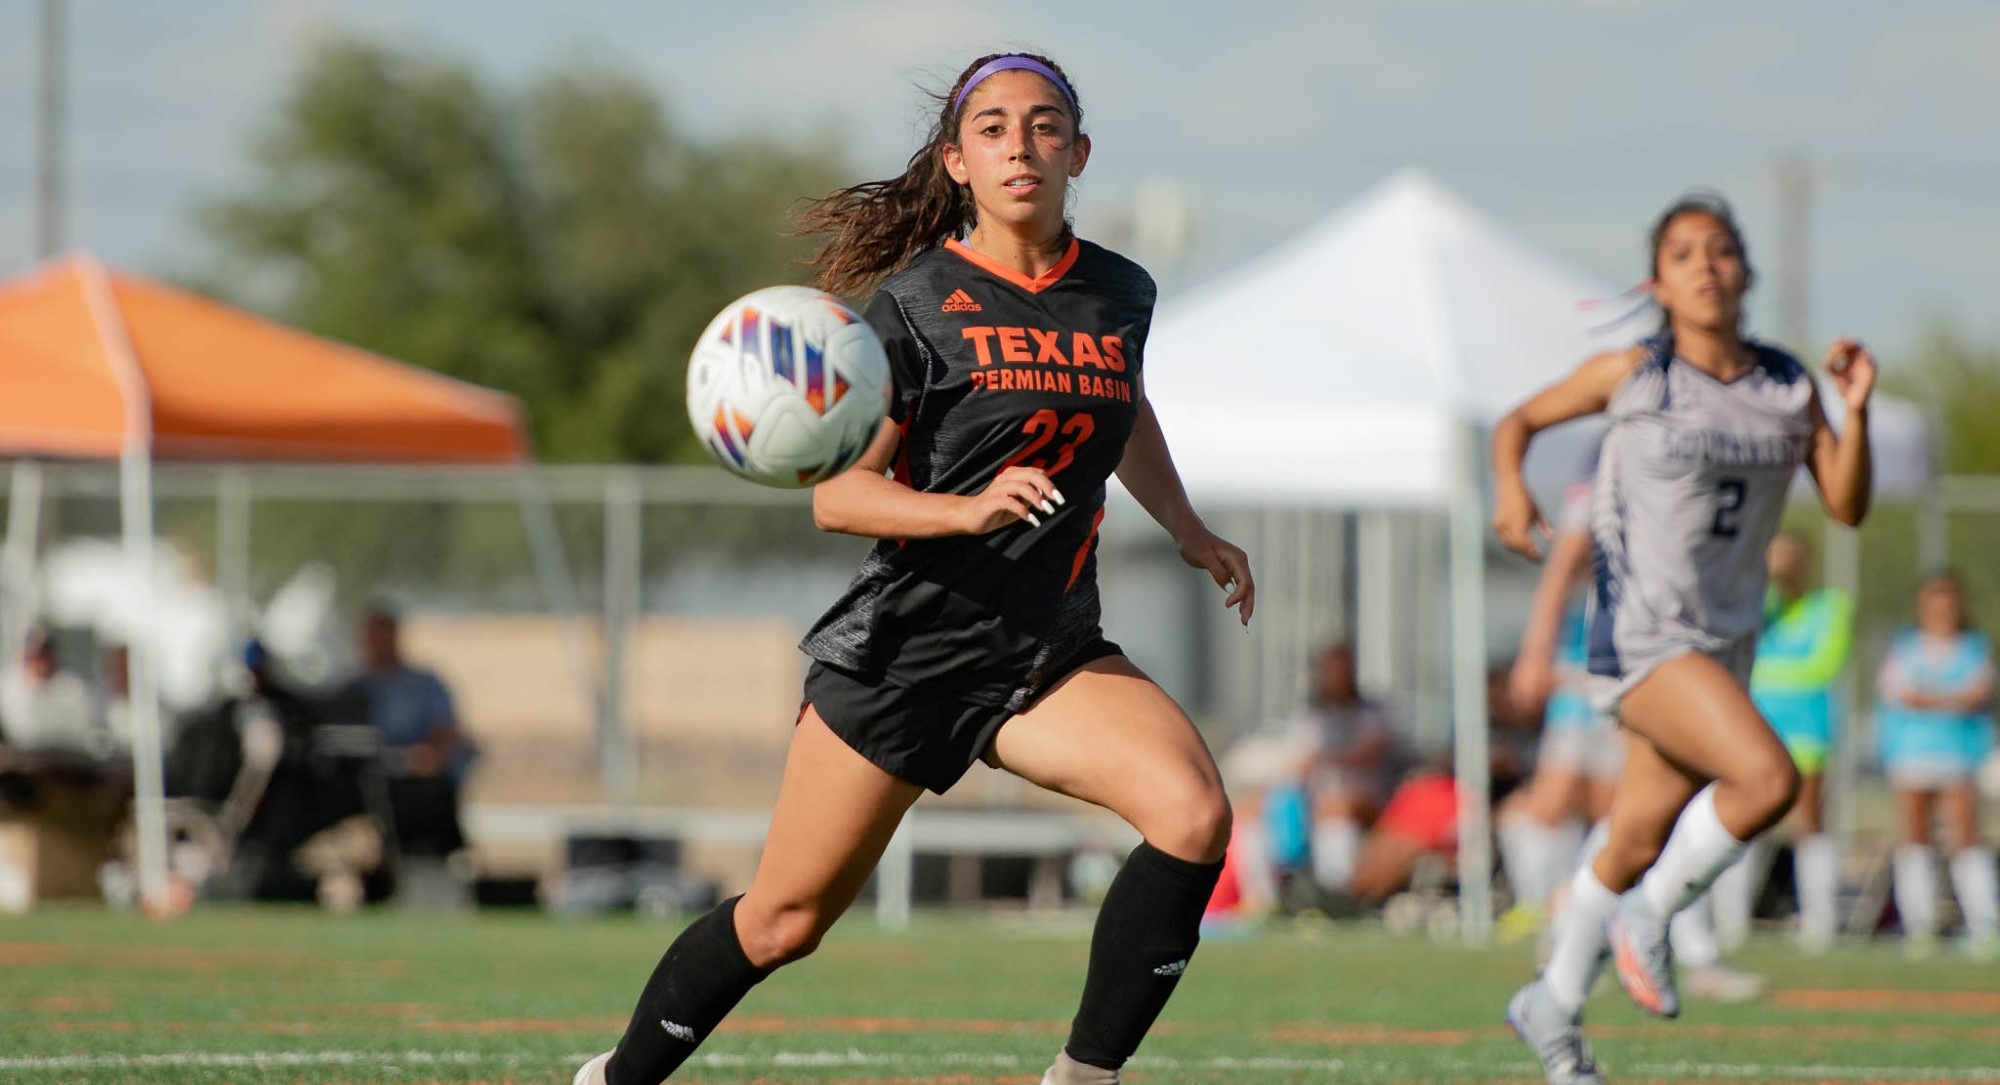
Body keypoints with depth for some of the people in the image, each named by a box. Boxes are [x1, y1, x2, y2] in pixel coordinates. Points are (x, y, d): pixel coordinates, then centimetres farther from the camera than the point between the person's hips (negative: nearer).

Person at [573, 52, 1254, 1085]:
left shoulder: (1121, 294, 5)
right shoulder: (917, 304, -9)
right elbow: (835, 494, -12)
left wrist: (1189, 532, 28)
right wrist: (970, 509, -27)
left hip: (1053, 651, 4)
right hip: (907, 642, -4)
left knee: (1194, 813, -24)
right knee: (784, 921, 4)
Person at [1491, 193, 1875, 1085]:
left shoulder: (1787, 388, 5)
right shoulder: (1633, 374, -5)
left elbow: (1848, 506, 2)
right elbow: (1519, 421, 7)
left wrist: (1855, 412, -13)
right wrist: (1511, 489, -14)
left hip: (1726, 642, 5)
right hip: (1642, 635, -5)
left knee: (1637, 846, 14)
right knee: (1768, 777, -26)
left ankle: (1552, 1005, 34)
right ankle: (1649, 916, -5)